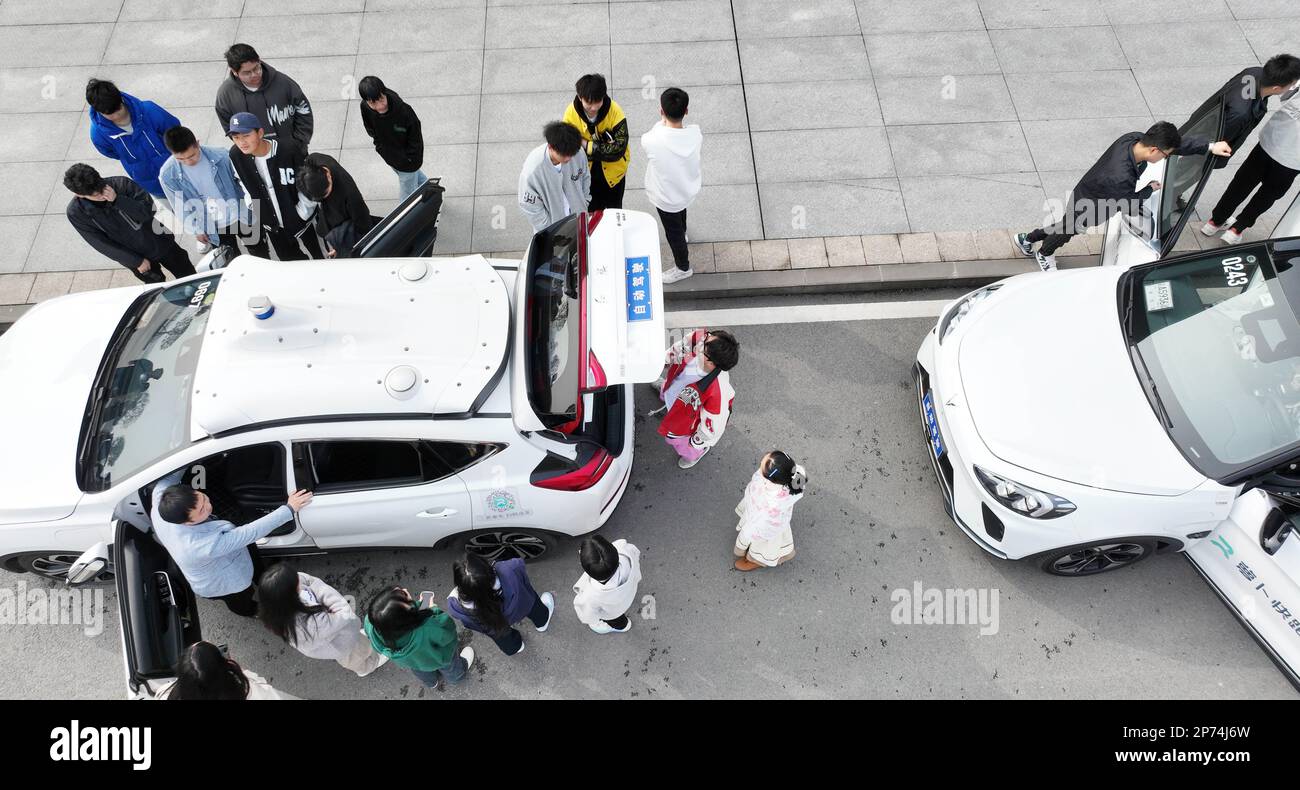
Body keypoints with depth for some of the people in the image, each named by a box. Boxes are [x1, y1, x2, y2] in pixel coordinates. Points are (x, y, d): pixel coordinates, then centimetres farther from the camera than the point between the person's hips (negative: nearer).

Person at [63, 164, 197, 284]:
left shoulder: (120, 183, -23)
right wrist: (136, 261, -14)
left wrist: (117, 199, -38)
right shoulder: (76, 212, -19)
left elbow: (148, 211, -25)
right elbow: (101, 244, -14)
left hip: (160, 243, 0)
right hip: (135, 257, 0)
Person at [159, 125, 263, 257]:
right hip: (212, 228, 0)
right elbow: (180, 207, -5)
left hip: (240, 216, 0)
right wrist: (196, 230, 1)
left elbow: (241, 182, -7)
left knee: (260, 254, 19)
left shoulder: (221, 156, -23)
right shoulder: (168, 174, -20)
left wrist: (250, 211, -1)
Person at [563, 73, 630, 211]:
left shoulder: (614, 111, -28)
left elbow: (619, 148, -30)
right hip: (586, 173, 1)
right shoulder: (571, 113, -23)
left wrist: (588, 146, -30)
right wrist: (604, 150, -28)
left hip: (613, 172, -1)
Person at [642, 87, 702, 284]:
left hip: (667, 198, -4)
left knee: (673, 232, 21)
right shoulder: (695, 134, -24)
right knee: (681, 214, 37)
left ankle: (683, 268, 43)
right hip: (688, 190, 5)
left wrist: (662, 121, -2)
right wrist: (668, 123, 3)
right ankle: (682, 234, 68)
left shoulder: (652, 140, -36)